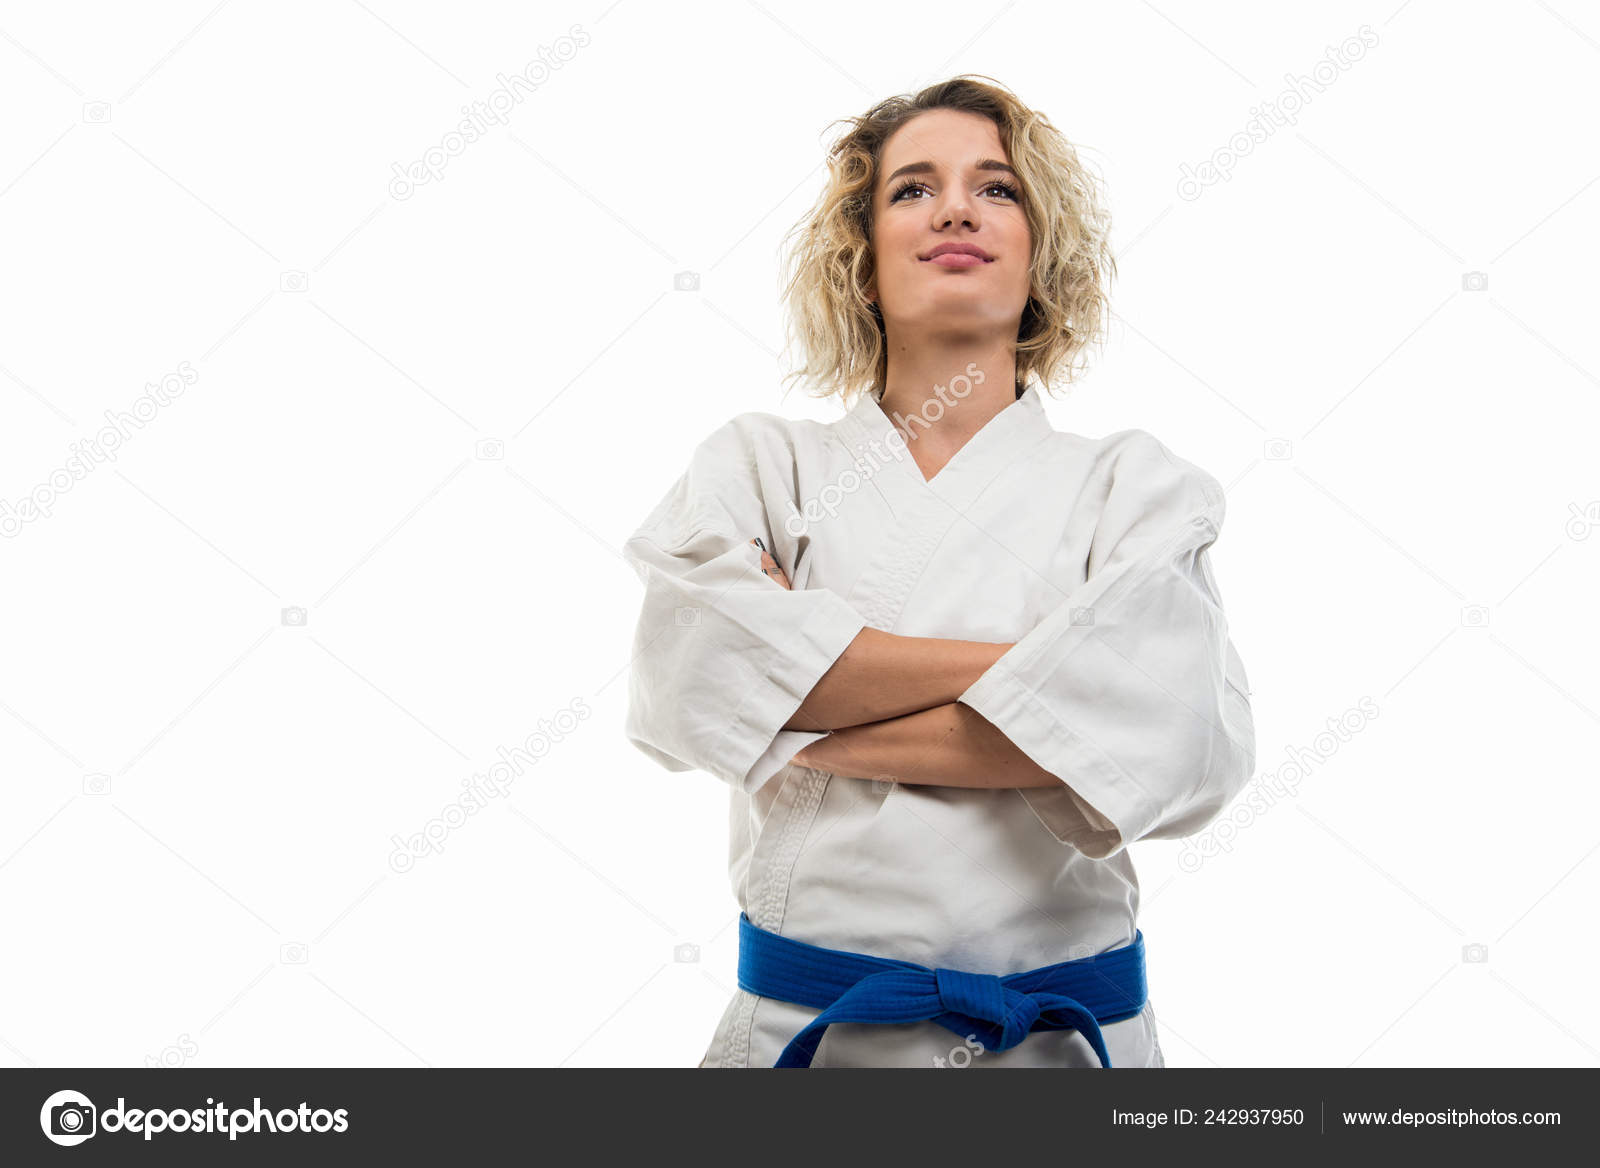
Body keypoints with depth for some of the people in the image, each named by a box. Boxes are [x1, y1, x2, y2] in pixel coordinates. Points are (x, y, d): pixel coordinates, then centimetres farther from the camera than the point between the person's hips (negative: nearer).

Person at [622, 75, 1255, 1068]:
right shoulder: (760, 463, 1)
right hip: (804, 1022, 0)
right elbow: (687, 674, -17)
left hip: (1066, 1032, 0)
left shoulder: (1129, 484, 0)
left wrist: (802, 723, -15)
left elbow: (1180, 732, -17)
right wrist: (1019, 662, -16)